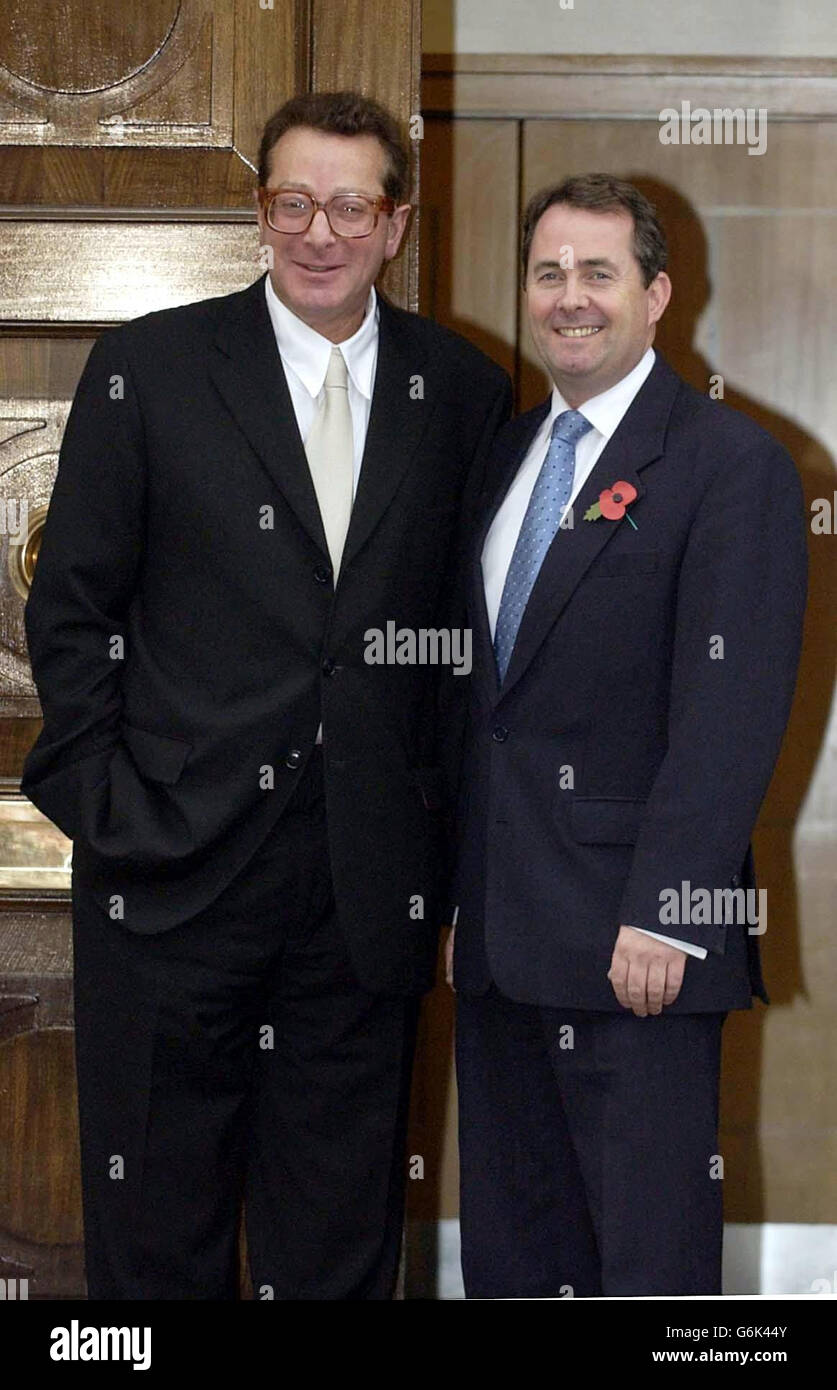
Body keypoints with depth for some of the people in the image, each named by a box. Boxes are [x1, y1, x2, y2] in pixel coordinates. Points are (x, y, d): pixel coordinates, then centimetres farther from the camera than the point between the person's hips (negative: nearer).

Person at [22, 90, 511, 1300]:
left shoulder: (464, 393, 5)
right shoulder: (148, 368, -1)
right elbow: (69, 608, 1)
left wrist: (452, 848, 4)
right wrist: (103, 807, -6)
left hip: (368, 883, 2)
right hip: (174, 869, -1)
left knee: (341, 1238, 13)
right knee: (155, 1218, 10)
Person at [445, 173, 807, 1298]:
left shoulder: (731, 465, -8)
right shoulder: (506, 454, 14)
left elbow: (732, 709, -16)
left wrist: (664, 914, -21)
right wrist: (454, 886, 10)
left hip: (636, 930, -7)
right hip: (499, 924, 7)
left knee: (650, 1245, 2)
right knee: (509, 1225, 15)